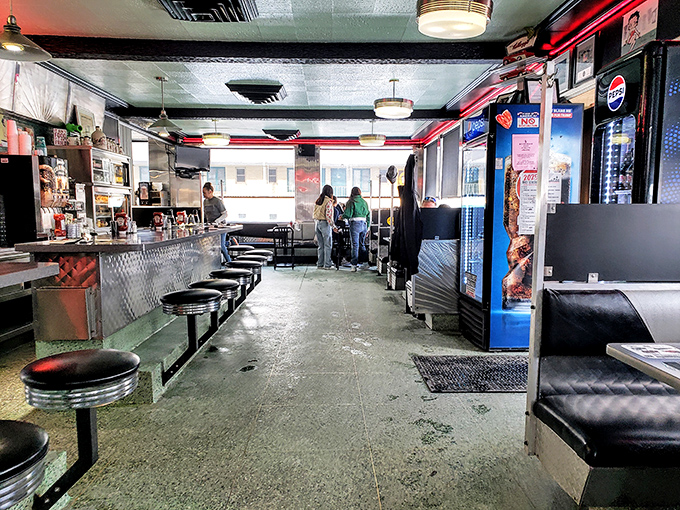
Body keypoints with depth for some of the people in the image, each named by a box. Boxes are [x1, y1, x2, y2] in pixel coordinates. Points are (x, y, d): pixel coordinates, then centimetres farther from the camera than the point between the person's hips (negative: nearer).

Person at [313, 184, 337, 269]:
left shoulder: (317, 201, 10)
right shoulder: (328, 201, -11)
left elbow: (313, 215, 13)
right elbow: (328, 216, -18)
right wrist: (333, 226, -15)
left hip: (317, 223, 7)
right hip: (325, 224, -7)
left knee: (321, 245, 12)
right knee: (328, 245, 0)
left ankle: (320, 264, 13)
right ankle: (327, 265, 0)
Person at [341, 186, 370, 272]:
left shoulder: (351, 202, -3)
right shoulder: (364, 202, 16)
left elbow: (348, 214, -12)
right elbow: (368, 216, 17)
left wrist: (342, 216, 10)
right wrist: (367, 228, 22)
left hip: (355, 224, -5)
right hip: (364, 224, 6)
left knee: (355, 245, -6)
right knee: (362, 244, 15)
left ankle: (354, 265, -7)